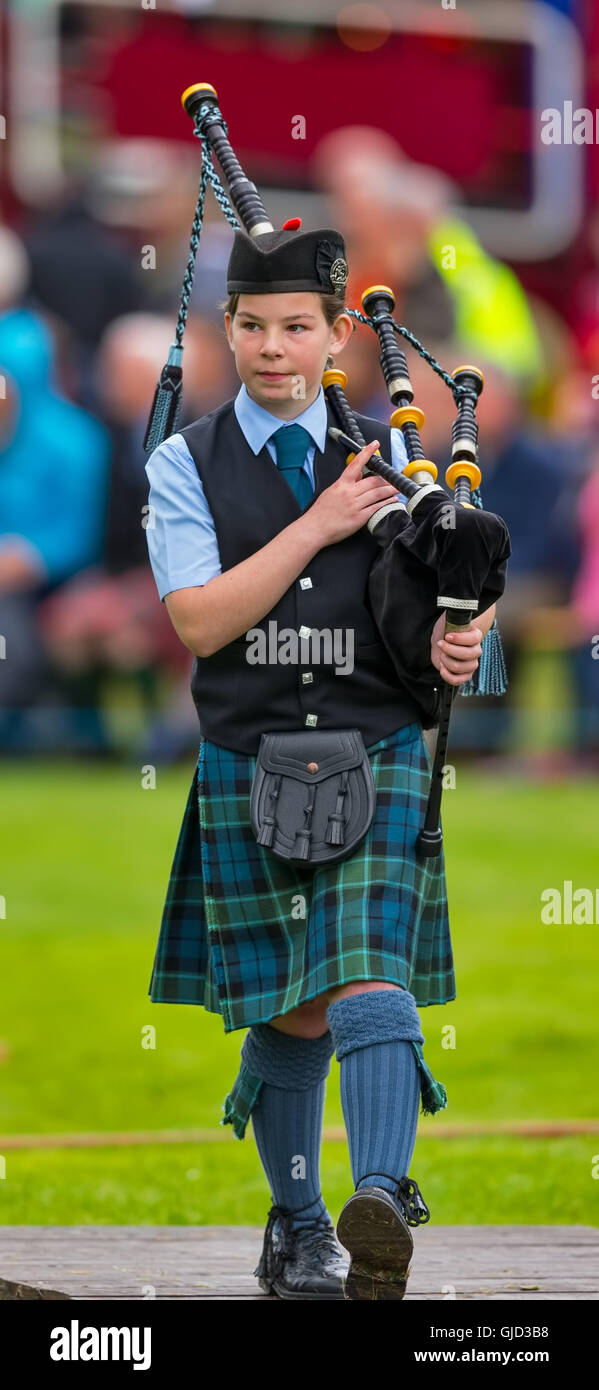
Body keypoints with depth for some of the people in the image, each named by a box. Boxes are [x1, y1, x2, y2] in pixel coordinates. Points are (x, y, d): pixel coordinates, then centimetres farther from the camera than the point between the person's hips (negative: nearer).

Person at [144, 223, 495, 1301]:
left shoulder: (386, 453, 7)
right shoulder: (185, 466, 1)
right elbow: (201, 622, -11)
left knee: (371, 984, -18)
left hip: (380, 762, 0)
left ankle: (381, 1200, -32)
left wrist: (461, 634, -9)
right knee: (290, 1019, 8)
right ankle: (299, 1231, 25)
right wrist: (320, 525, -15)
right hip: (251, 768, 0)